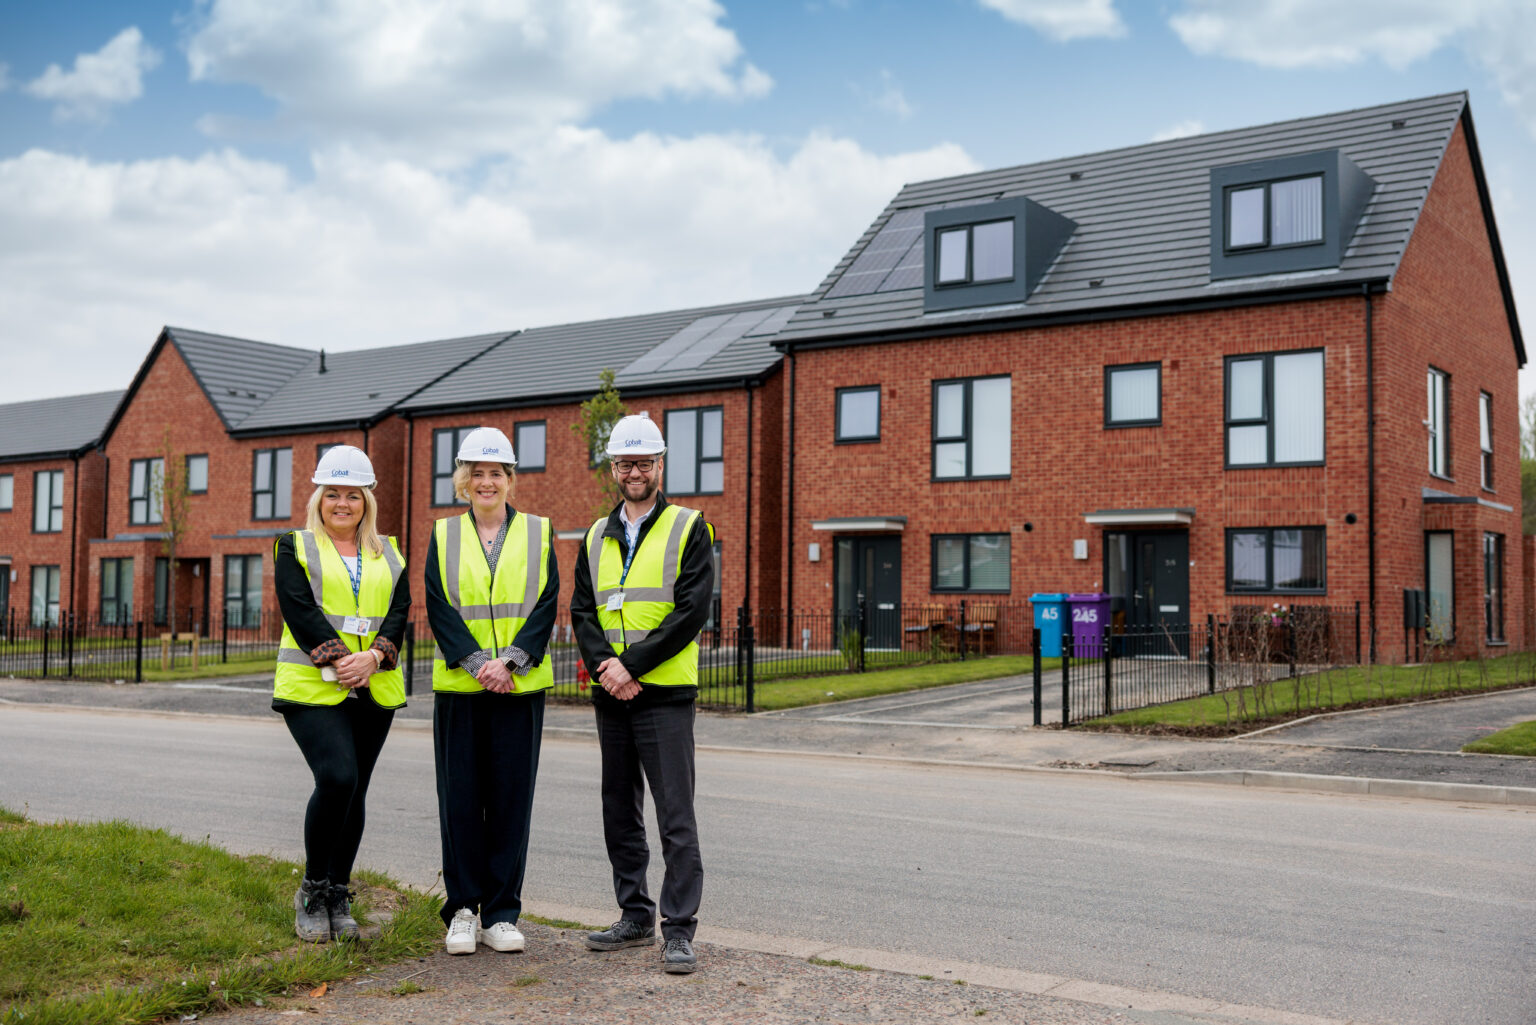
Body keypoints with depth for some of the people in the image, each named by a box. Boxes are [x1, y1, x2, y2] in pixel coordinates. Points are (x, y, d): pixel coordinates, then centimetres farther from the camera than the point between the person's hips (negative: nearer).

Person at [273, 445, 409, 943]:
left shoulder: (388, 554, 16)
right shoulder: (296, 548, 6)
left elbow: (399, 612, 5)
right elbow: (300, 611, -6)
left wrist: (372, 657, -13)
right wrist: (336, 660, -18)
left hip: (374, 690, 4)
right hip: (312, 686, -4)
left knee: (354, 790, 5)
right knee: (337, 778, -18)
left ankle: (339, 897, 17)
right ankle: (312, 891, 0)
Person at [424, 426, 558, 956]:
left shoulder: (537, 533, 8)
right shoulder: (444, 535, 8)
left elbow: (546, 605, 0)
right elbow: (439, 609, -1)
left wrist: (510, 661, -14)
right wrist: (478, 663, -14)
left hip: (520, 688, 0)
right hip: (458, 688, 0)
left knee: (511, 799, 3)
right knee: (460, 799, 3)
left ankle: (501, 915, 13)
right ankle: (462, 911, 15)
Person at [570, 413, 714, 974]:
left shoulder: (688, 528, -2)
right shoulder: (597, 537, 14)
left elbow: (692, 611, -11)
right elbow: (582, 611, 9)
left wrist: (630, 664, -16)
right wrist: (603, 662, -11)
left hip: (665, 693, -5)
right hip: (610, 696, 6)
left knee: (675, 815, -5)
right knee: (620, 812, 12)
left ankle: (678, 930, 1)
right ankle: (635, 917, 24)